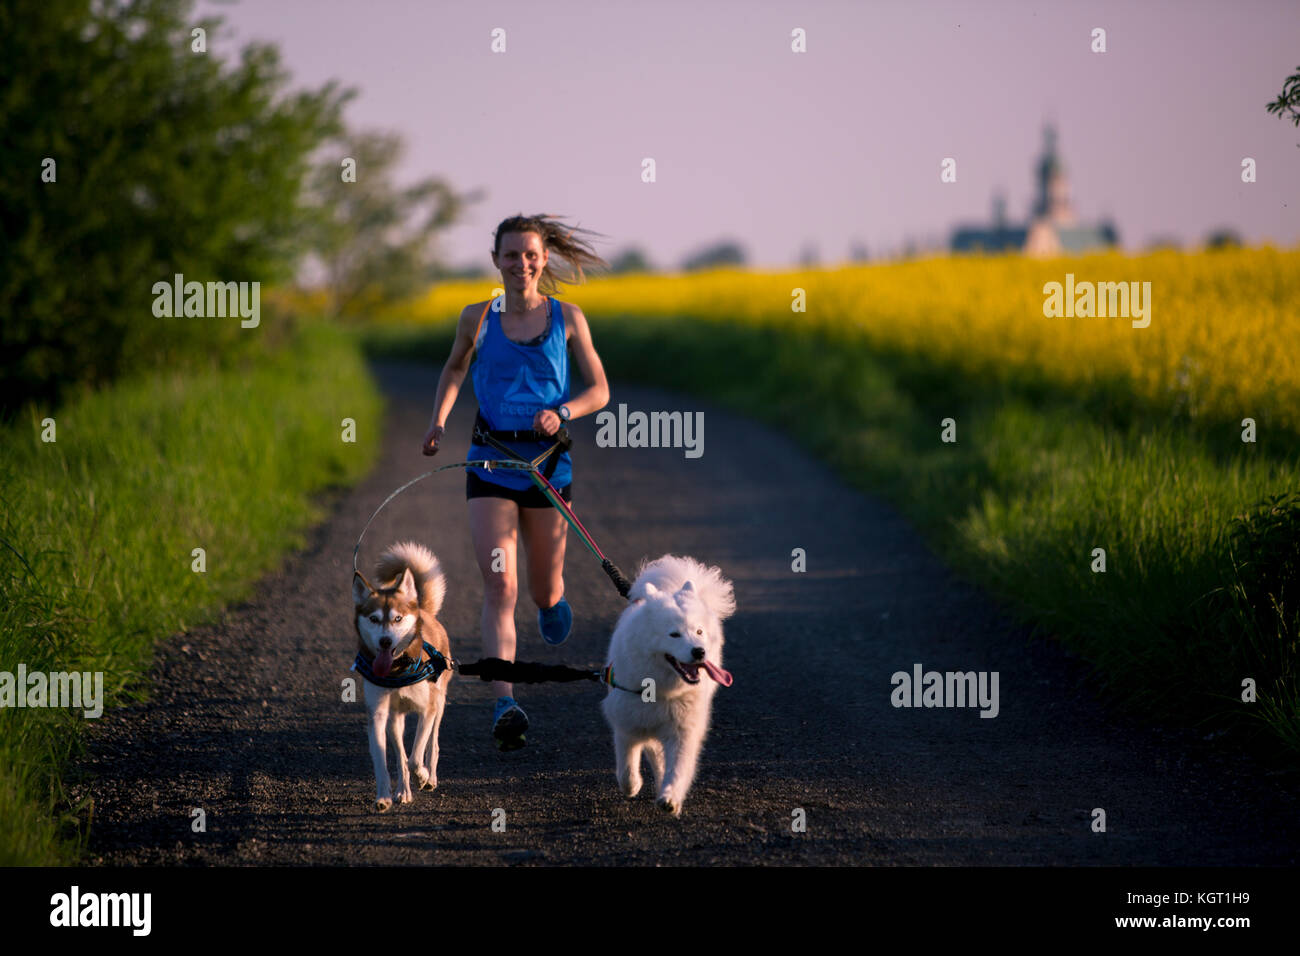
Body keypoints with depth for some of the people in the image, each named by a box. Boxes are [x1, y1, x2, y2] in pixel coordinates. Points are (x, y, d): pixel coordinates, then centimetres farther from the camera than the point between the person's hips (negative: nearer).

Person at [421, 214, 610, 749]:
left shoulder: (568, 319, 0)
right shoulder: (478, 319, 2)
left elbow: (599, 391, 3)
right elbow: (455, 369, 21)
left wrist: (562, 412, -16)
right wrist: (438, 420, 6)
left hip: (548, 462, 1)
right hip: (491, 464, -1)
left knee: (545, 591, 14)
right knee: (499, 589, -14)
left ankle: (552, 599, 53)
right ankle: (504, 705, -22)